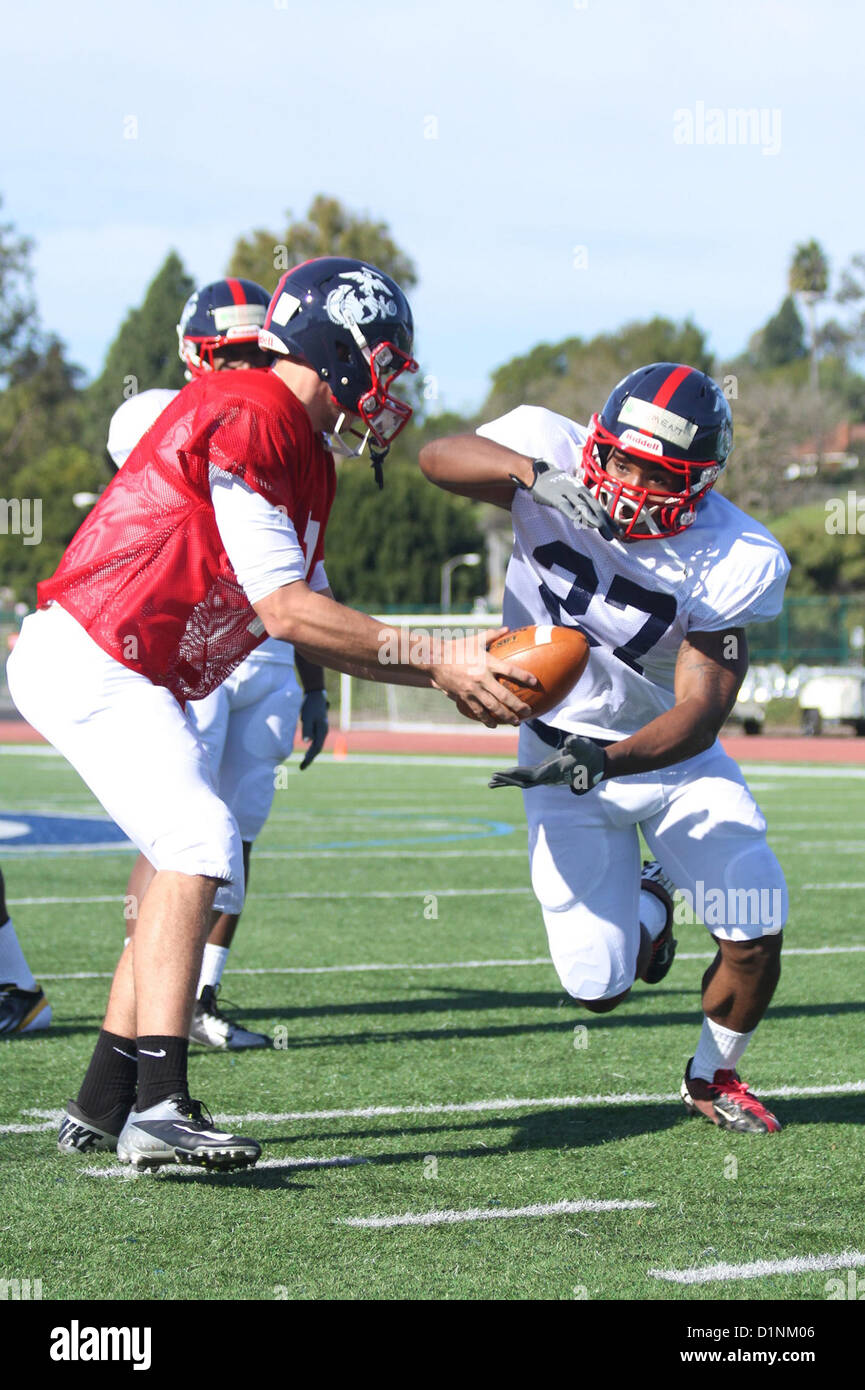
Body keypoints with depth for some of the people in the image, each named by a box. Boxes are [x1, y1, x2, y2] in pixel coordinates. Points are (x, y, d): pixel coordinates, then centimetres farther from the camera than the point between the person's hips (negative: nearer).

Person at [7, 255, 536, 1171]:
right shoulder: (248, 416, -17)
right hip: (88, 658, -10)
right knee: (199, 849, -19)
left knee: (199, 870, 11)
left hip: (139, 681, 10)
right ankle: (158, 1110, -23)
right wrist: (437, 665, -15)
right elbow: (286, 610, -20)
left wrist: (447, 674, 9)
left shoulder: (307, 458, 14)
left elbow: (312, 629, 16)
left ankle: (102, 1109, 16)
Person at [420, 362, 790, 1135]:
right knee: (600, 989, -4)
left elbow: (701, 711, -29)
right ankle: (646, 908, 34)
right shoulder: (552, 451, -19)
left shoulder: (730, 564, -25)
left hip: (673, 753, -1)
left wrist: (603, 761, -45)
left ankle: (713, 1077, 23)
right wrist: (535, 473, -47)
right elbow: (440, 457, -30)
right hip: (565, 748, 1)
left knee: (755, 941, -10)